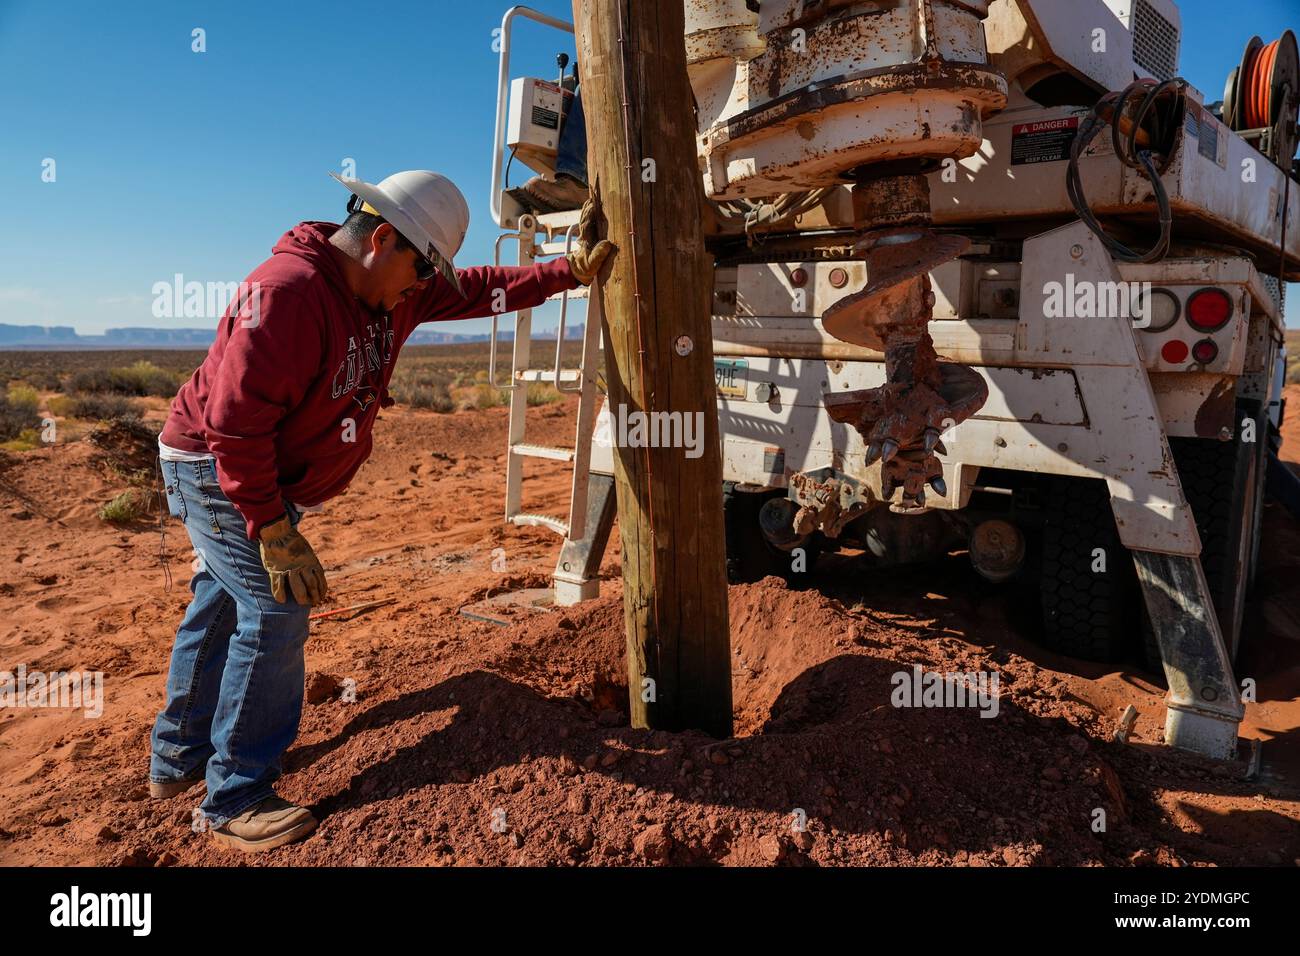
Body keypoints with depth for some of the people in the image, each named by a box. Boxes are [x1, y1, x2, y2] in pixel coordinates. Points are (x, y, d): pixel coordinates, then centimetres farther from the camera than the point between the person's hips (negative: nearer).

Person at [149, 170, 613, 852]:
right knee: (275, 614, -12)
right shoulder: (288, 293, -30)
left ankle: (178, 761, 36)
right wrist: (275, 534, -28)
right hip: (214, 470, -9)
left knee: (220, 606, 18)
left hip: (265, 473, 9)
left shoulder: (390, 293, -3)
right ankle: (236, 802, 3)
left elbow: (478, 289, 6)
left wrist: (568, 271, 0)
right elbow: (234, 424, -31)